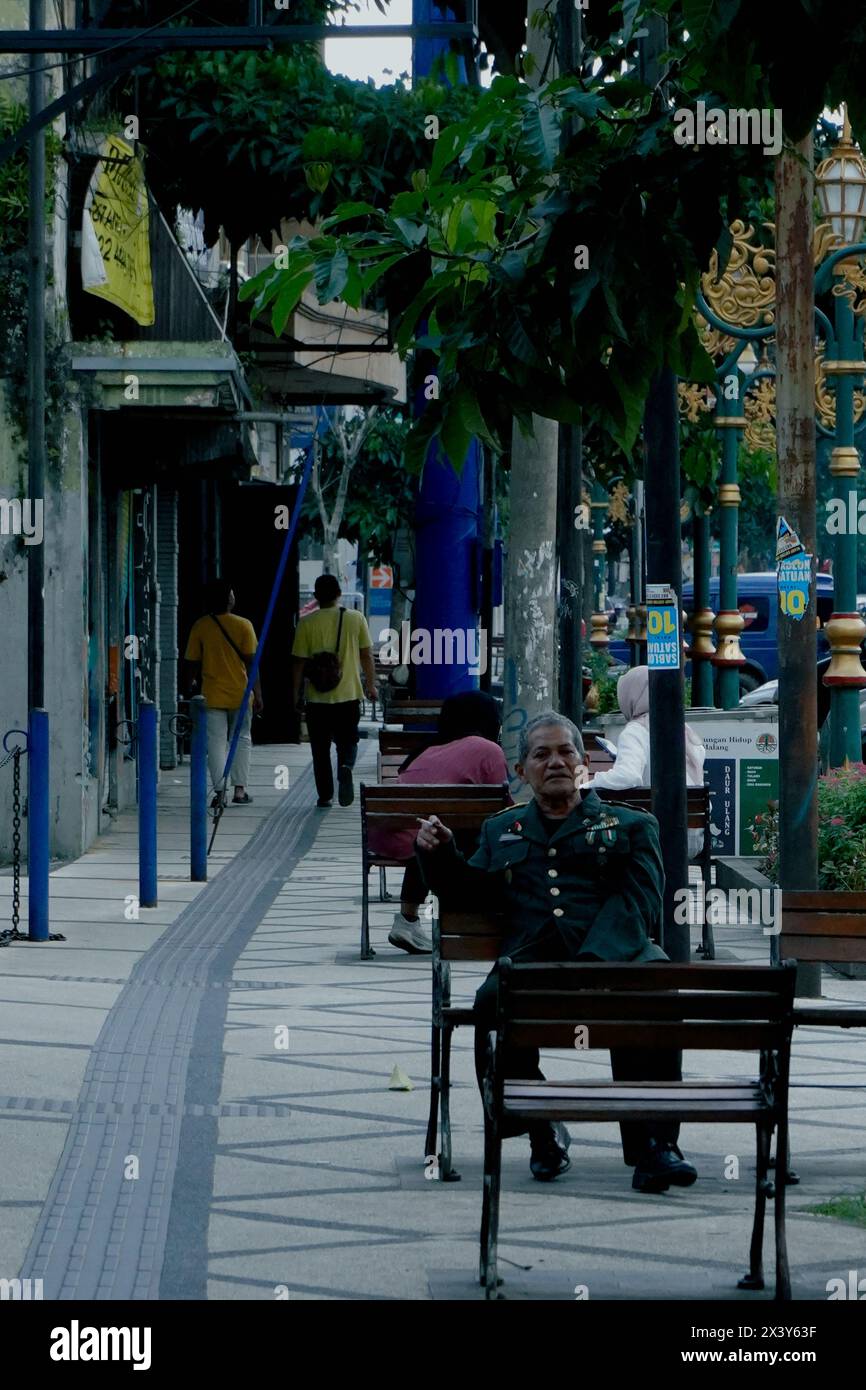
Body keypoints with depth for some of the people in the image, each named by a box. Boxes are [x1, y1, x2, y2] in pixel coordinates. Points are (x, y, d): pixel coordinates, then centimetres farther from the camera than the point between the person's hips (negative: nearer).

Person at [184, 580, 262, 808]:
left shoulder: (200, 627, -3)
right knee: (241, 740, 12)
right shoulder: (243, 625, -7)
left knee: (216, 743, 3)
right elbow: (250, 661, -6)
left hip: (211, 695, 1)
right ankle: (239, 789, 8)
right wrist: (257, 694, -1)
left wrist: (193, 685, 18)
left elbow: (192, 662, 2)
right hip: (239, 693, -1)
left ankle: (220, 791, -3)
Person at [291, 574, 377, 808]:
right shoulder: (356, 618, -1)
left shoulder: (307, 623, -5)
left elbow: (299, 661, -4)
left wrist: (295, 692, 6)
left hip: (318, 697, -1)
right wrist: (370, 685, 14)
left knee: (321, 749, 9)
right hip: (349, 693, 1)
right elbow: (366, 655, 3)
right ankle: (346, 767, -17)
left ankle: (325, 795, 9)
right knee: (348, 741, 13)